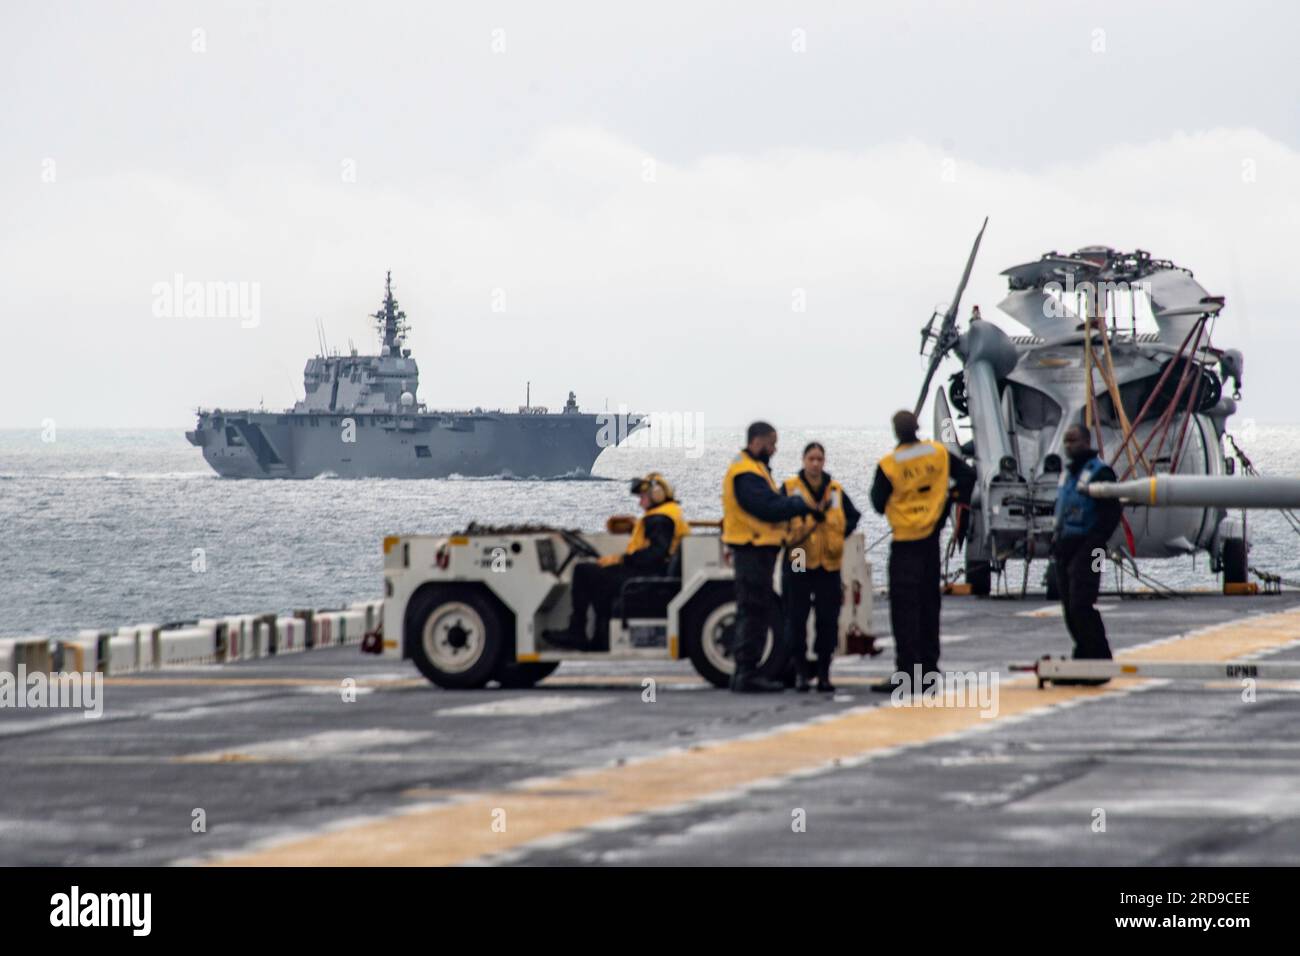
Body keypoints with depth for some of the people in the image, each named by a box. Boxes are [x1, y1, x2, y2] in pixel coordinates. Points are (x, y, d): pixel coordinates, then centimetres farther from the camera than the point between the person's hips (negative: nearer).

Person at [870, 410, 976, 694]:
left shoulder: (888, 465, -13)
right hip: (932, 537, 5)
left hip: (905, 542, -5)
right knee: (929, 603, 14)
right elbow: (968, 475, 3)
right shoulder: (939, 453, 0)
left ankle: (906, 674, -11)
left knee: (904, 607, -5)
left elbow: (879, 504, -7)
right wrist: (955, 497, 16)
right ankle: (929, 666, 19)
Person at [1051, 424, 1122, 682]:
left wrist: (1093, 544, -18)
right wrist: (1057, 538, 16)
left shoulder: (1099, 472, -10)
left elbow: (1112, 512, -15)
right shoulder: (1068, 472, 17)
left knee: (1081, 606, -15)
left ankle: (1099, 661, -10)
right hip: (1066, 549, 9)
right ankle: (1083, 659, 15)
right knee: (1070, 609, 8)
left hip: (1085, 551, -9)